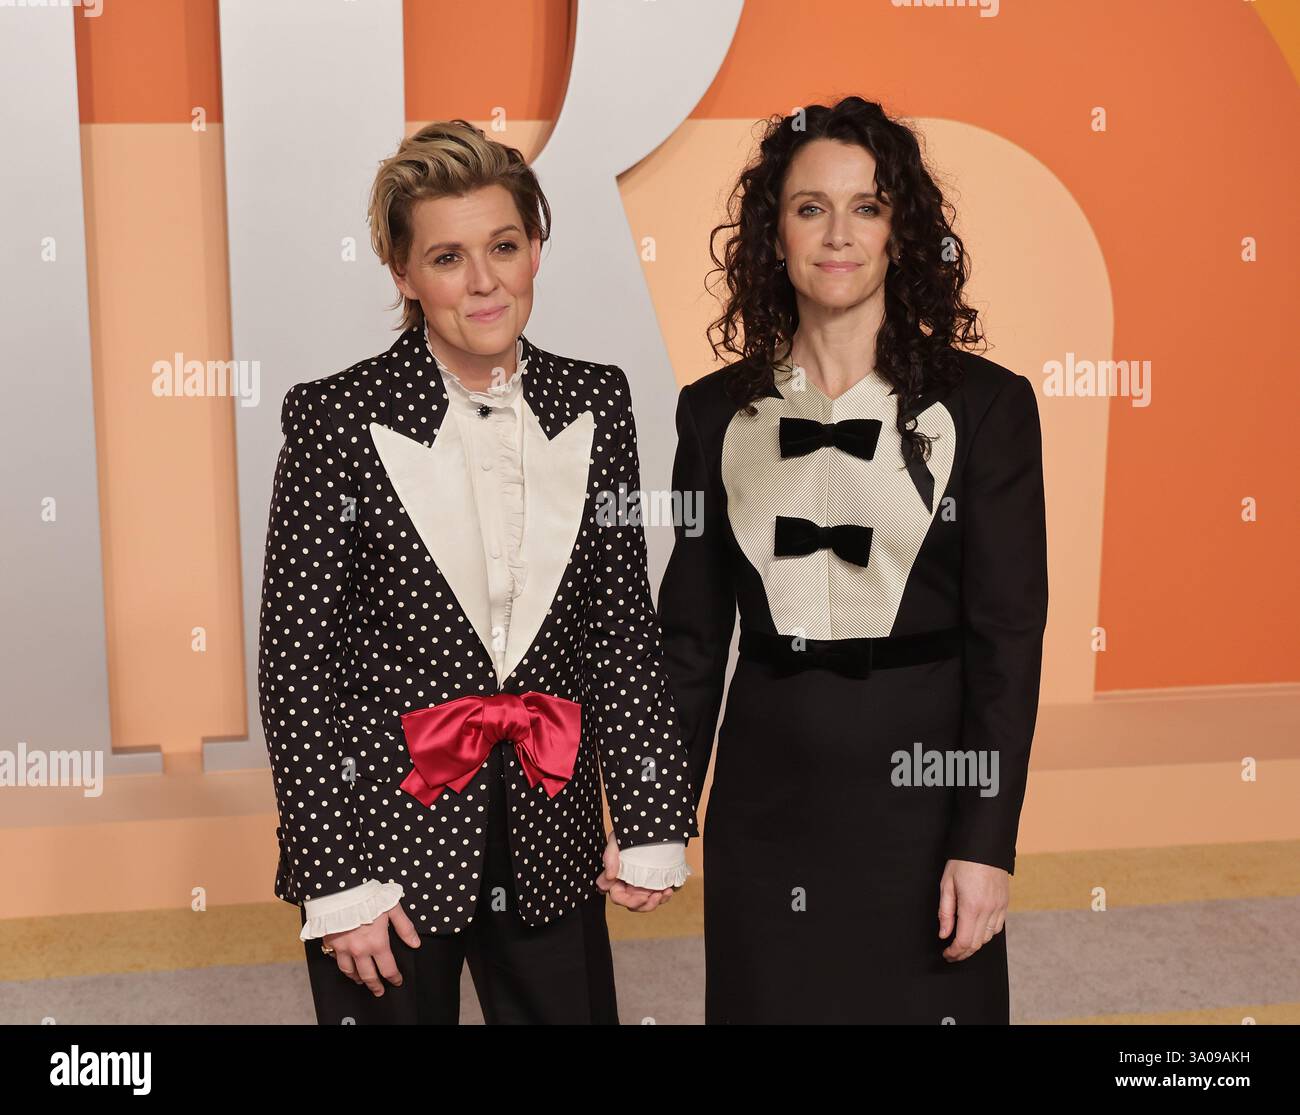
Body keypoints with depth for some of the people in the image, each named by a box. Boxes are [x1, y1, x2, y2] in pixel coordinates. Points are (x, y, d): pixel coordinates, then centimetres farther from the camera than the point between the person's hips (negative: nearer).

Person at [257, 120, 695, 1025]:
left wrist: (652, 821, 3)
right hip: (388, 837, -3)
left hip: (549, 844, 3)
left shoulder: (594, 403, 1)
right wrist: (337, 880, -9)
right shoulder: (338, 417, -10)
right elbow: (295, 661, -8)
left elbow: (624, 622, 4)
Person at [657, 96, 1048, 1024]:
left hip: (919, 783, -2)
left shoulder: (984, 402, -4)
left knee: (919, 999, 12)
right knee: (769, 999, 14)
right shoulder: (717, 410, 3)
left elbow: (1007, 637, -6)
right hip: (766, 794, 2)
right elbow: (692, 633, 6)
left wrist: (986, 843, -11)